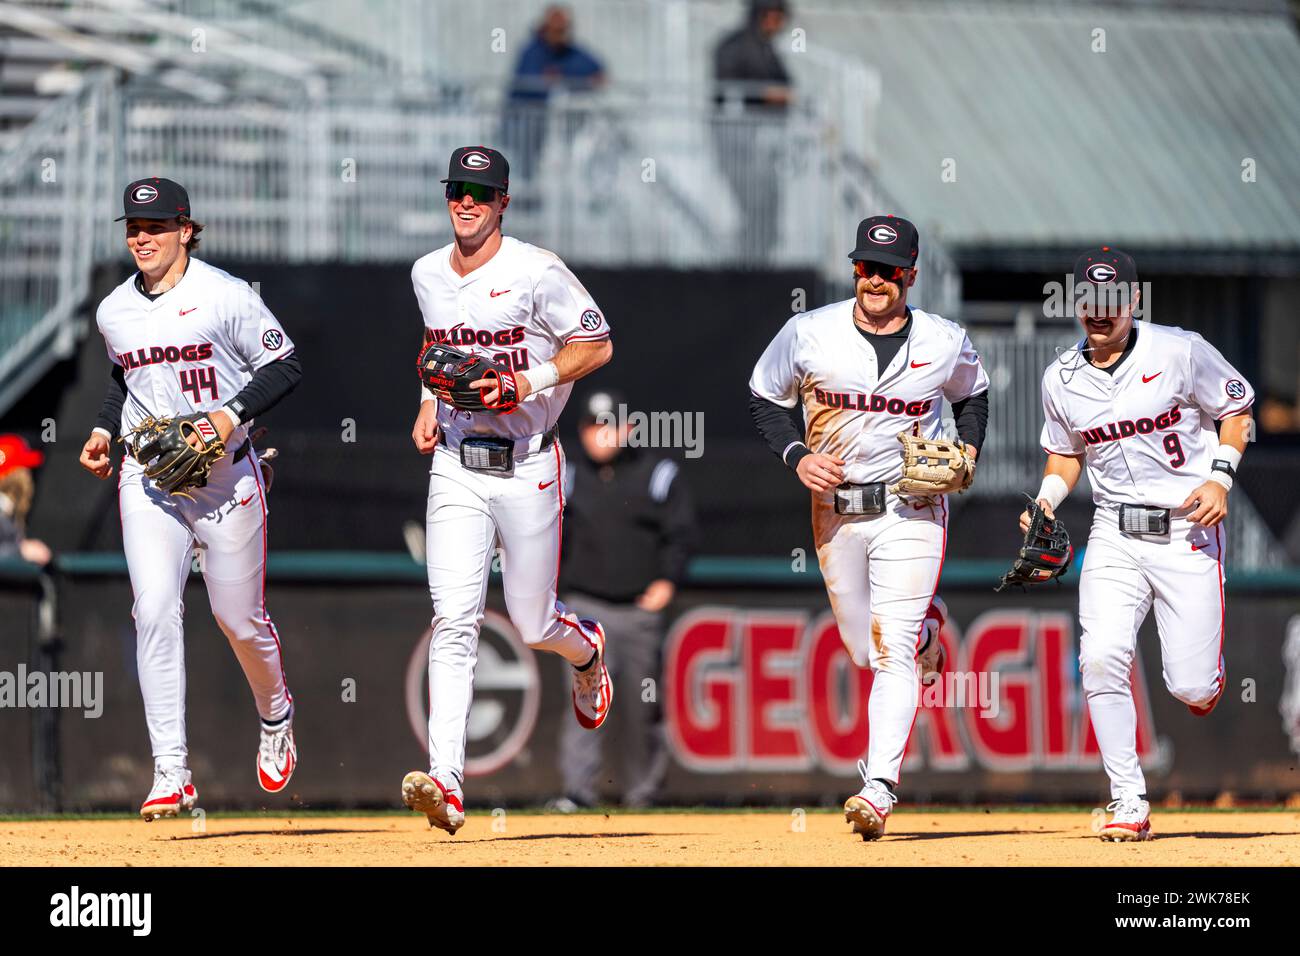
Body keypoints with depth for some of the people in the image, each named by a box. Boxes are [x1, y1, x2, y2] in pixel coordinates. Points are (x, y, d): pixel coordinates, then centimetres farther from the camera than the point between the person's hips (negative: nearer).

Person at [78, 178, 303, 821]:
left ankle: (275, 714, 40)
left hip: (224, 474, -3)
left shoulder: (225, 296, -8)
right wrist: (105, 429, 11)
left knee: (239, 619, 6)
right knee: (155, 613, -13)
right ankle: (171, 773, -15)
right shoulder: (114, 313, 7)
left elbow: (285, 367, -7)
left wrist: (233, 413, -20)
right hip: (146, 475, 3)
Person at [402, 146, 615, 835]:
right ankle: (446, 781, -21)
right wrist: (428, 403, 12)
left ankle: (585, 647, 46)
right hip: (455, 468, 3)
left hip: (528, 468, -3)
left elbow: (597, 345, -6)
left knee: (532, 625, 6)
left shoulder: (536, 273, -10)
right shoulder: (427, 275, 8)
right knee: (454, 621, -12)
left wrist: (528, 381, -18)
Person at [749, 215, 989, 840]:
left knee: (891, 648, -15)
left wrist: (968, 450, 0)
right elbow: (764, 398, 8)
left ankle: (880, 788, -22)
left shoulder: (946, 343, -2)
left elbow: (972, 395, 18)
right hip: (835, 510, 3)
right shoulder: (809, 334, -4)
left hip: (911, 512, -2)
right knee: (864, 651, 12)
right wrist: (797, 457, -8)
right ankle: (925, 626, 48)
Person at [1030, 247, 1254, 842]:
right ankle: (1129, 805, -10)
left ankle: (1204, 680, 34)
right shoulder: (1061, 379, 4)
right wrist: (1046, 500, -1)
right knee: (1101, 661, -18)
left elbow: (1236, 409, 4)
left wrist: (1220, 476, -10)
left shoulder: (1180, 352, -7)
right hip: (1114, 537, 3)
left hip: (1189, 531, -3)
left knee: (1191, 687, -7)